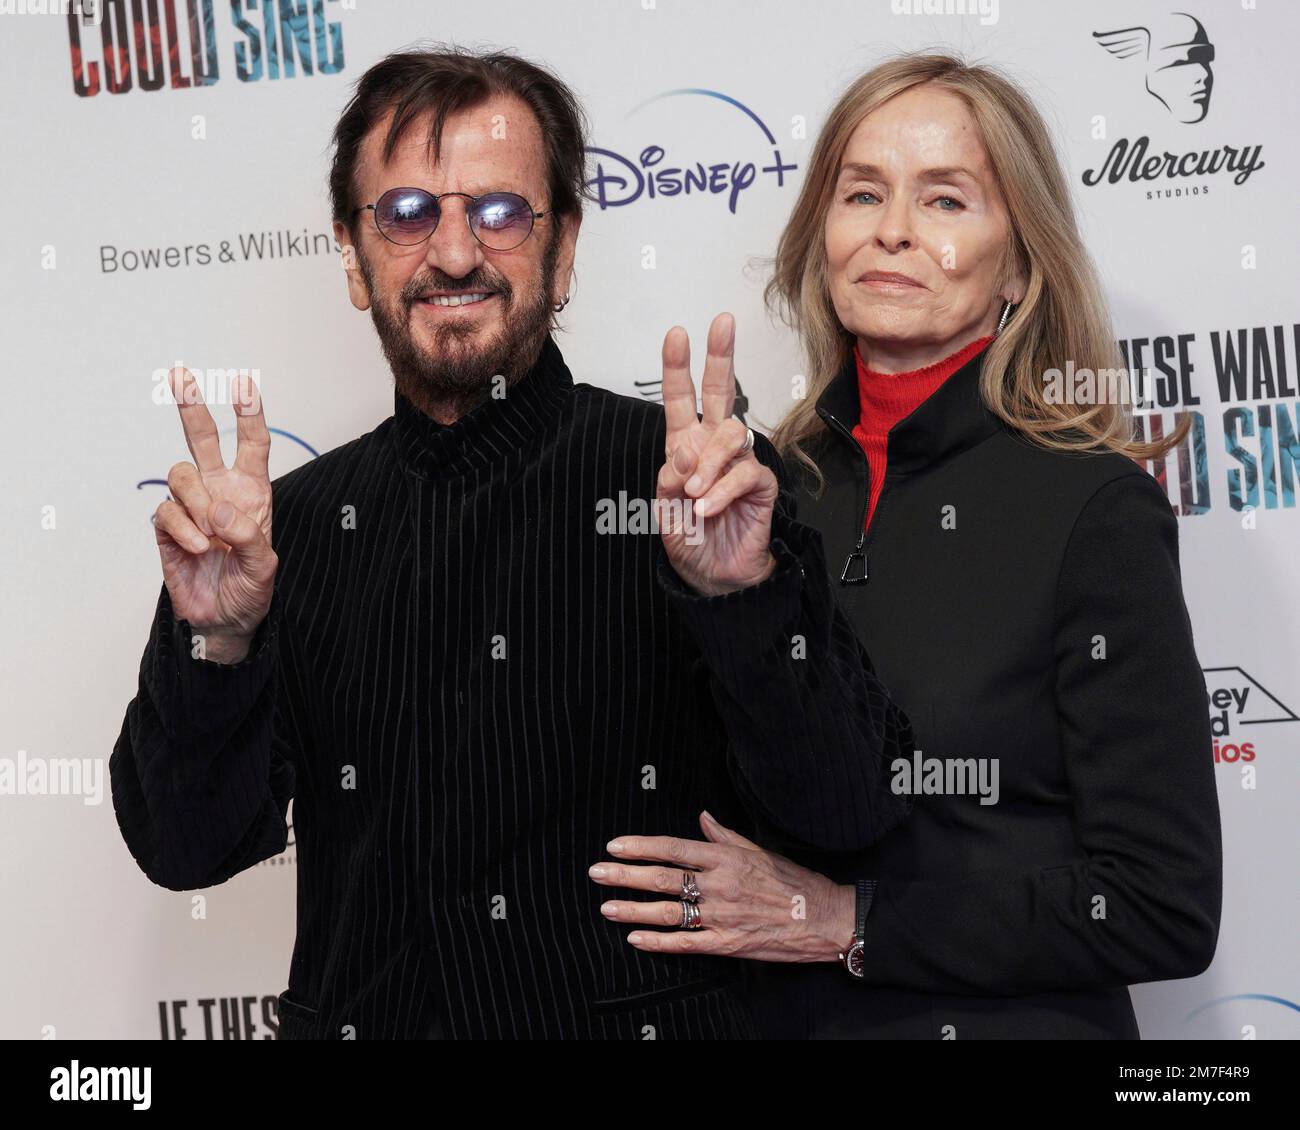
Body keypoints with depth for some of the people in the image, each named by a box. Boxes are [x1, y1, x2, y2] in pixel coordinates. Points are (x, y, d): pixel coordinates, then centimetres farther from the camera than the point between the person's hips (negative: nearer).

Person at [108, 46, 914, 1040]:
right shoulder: (295, 521, -1)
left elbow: (846, 817, -16)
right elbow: (189, 851, -5)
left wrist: (744, 592, -31)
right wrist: (214, 641, -21)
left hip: (648, 1019, -2)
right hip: (362, 1017, 2)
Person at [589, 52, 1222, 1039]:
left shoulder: (1093, 508, -14)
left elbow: (1168, 909, -15)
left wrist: (846, 919, -15)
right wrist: (710, 591, -19)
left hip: (1004, 1016, -4)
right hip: (775, 1017, 4)